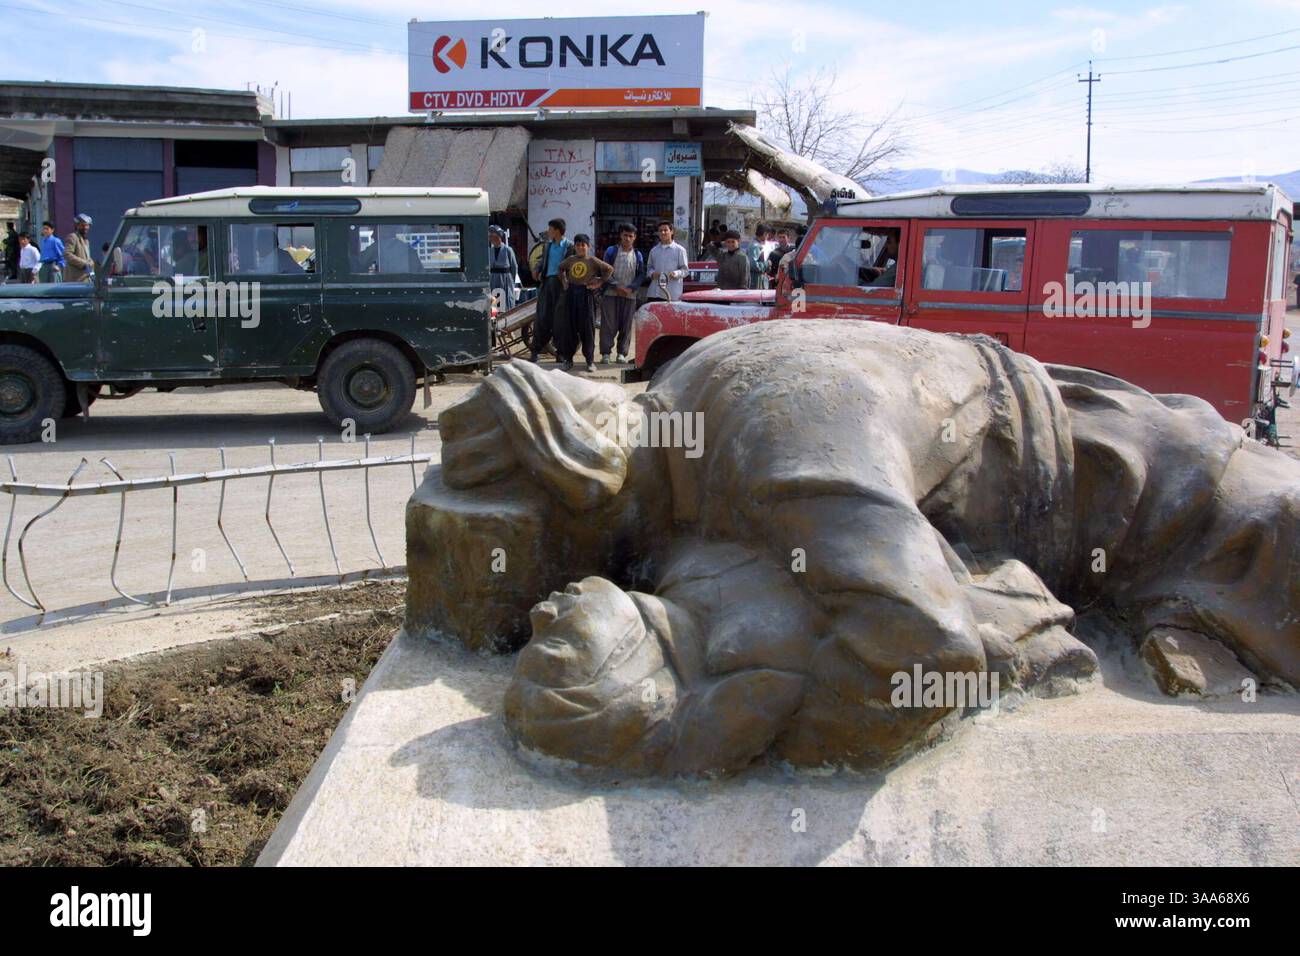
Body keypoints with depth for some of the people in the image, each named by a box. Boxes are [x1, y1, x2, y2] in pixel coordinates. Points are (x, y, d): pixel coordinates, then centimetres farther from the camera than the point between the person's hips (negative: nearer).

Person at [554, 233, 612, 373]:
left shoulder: (592, 260, -3)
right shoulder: (570, 260, 8)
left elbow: (609, 269, -2)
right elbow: (560, 268, 27)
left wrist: (600, 282, -4)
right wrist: (563, 281, 15)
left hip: (586, 295, -3)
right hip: (571, 295, 3)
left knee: (587, 327, -1)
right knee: (569, 327, 4)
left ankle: (590, 361, 6)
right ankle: (568, 359, 13)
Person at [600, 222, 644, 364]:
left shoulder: (638, 255, 10)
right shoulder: (611, 251, 5)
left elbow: (641, 275, 7)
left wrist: (631, 288, -9)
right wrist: (616, 286, -12)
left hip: (629, 295, 2)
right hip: (611, 294, -2)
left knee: (626, 325, 2)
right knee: (608, 324, -5)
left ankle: (622, 353, 7)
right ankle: (606, 353, -3)